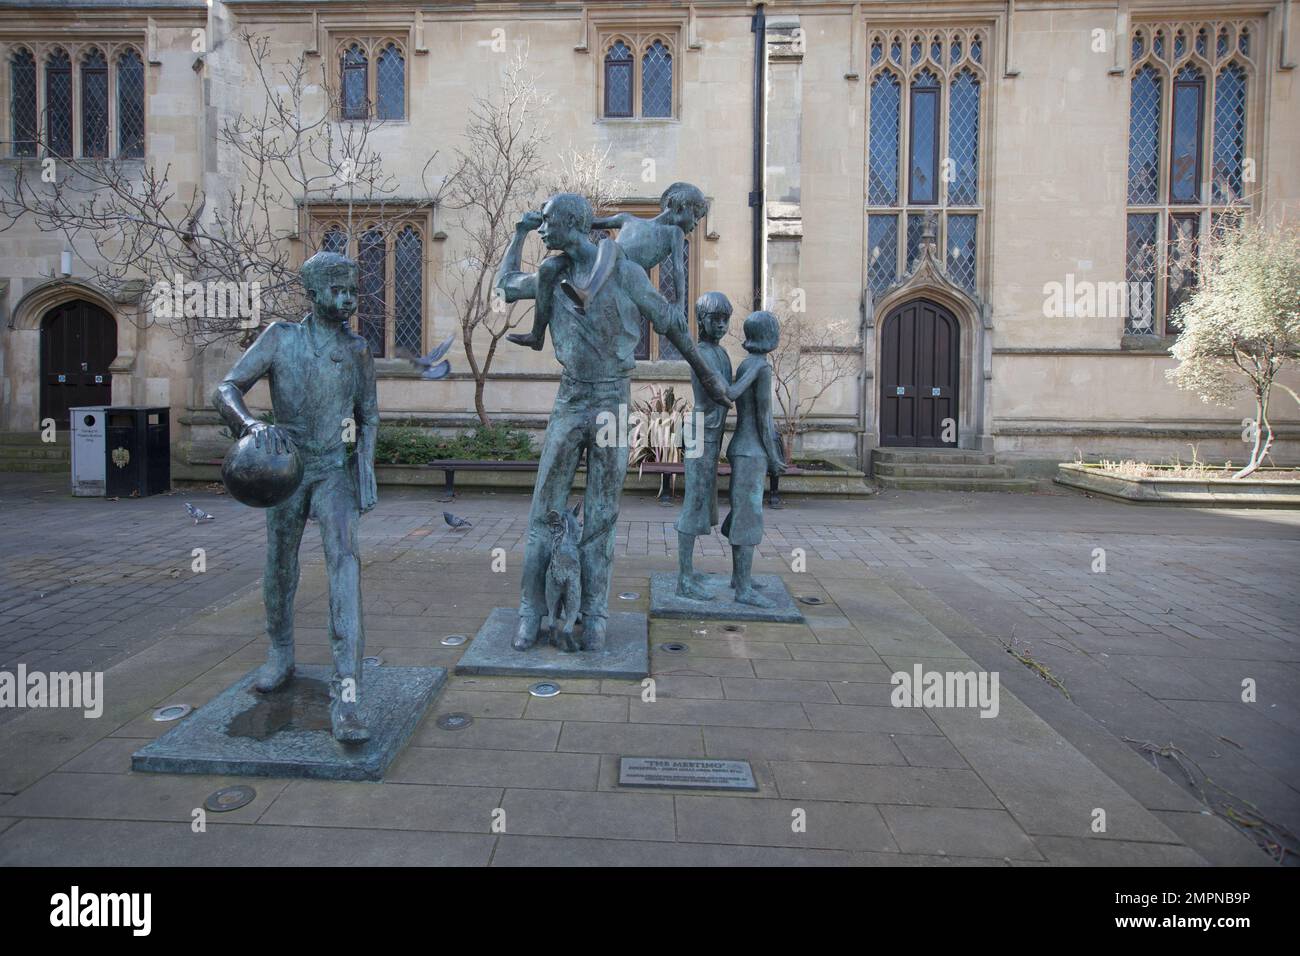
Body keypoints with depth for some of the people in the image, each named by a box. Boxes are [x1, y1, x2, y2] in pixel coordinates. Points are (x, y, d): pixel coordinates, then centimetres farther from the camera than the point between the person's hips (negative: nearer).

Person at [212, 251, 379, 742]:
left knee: (344, 559, -21)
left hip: (336, 471, -1)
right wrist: (254, 425, -32)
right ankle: (280, 655, 41)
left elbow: (369, 415, 8)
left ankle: (345, 697, -27)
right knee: (279, 566, 13)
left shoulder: (357, 350, 0)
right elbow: (225, 391, -10)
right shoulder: (280, 336, -5)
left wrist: (366, 466, -6)